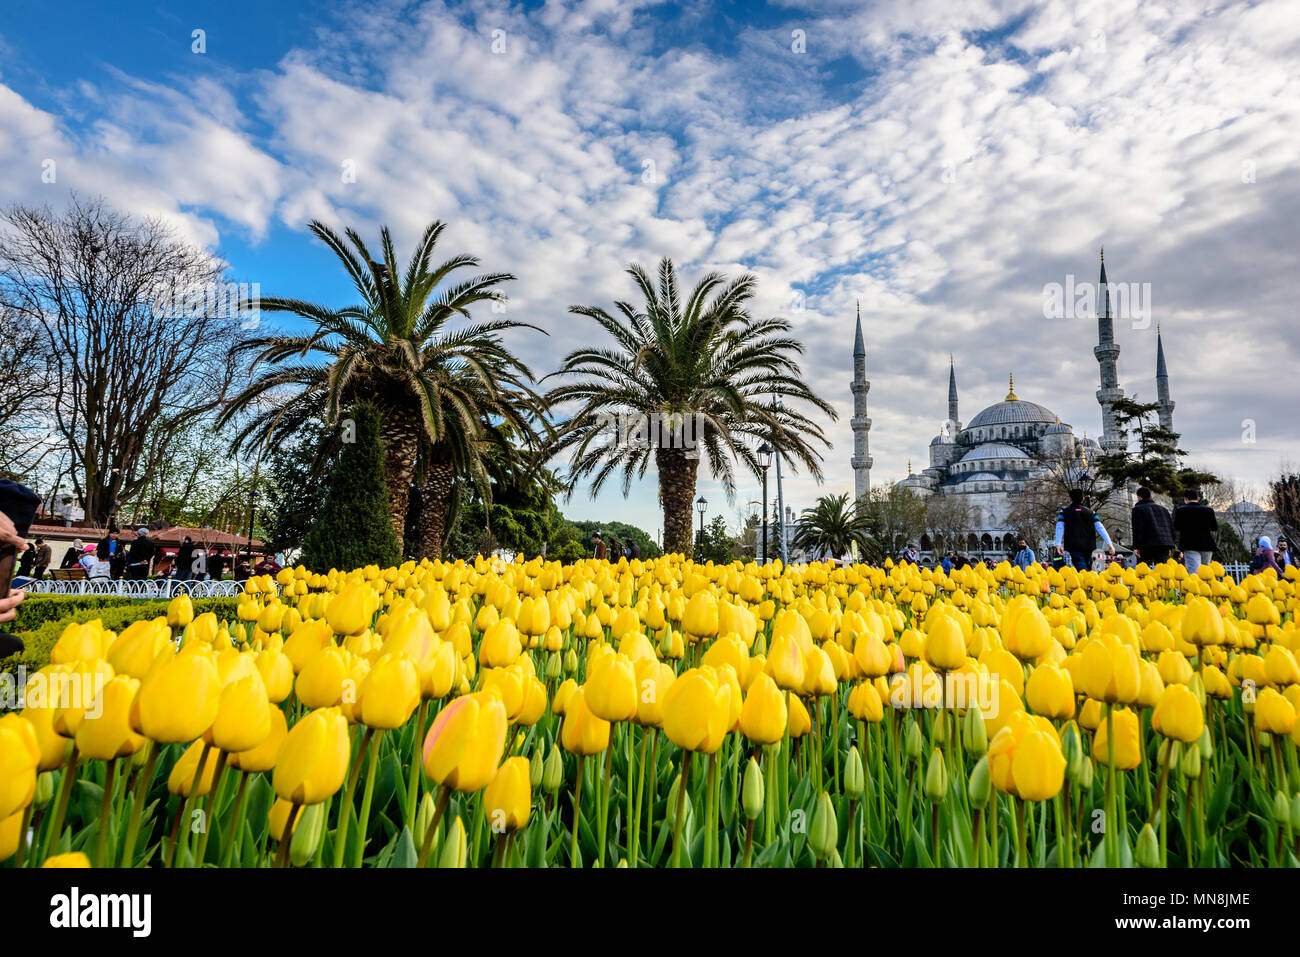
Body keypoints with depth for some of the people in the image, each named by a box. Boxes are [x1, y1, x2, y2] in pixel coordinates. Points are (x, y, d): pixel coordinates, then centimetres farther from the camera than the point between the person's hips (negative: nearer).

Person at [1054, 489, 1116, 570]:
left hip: (1074, 546, -3)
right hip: (1089, 546, 3)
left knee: (1082, 570, -16)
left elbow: (1059, 527, -5)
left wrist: (1058, 544, -15)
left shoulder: (1064, 511, 10)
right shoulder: (1091, 512, 16)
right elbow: (1100, 527, 3)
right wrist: (1109, 543, -4)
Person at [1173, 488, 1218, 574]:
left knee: (1194, 573, -12)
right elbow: (1215, 528, 8)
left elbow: (1176, 527, -2)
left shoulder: (1180, 510, -3)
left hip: (1190, 545, -4)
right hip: (1207, 545, 4)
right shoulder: (1209, 510, 5)